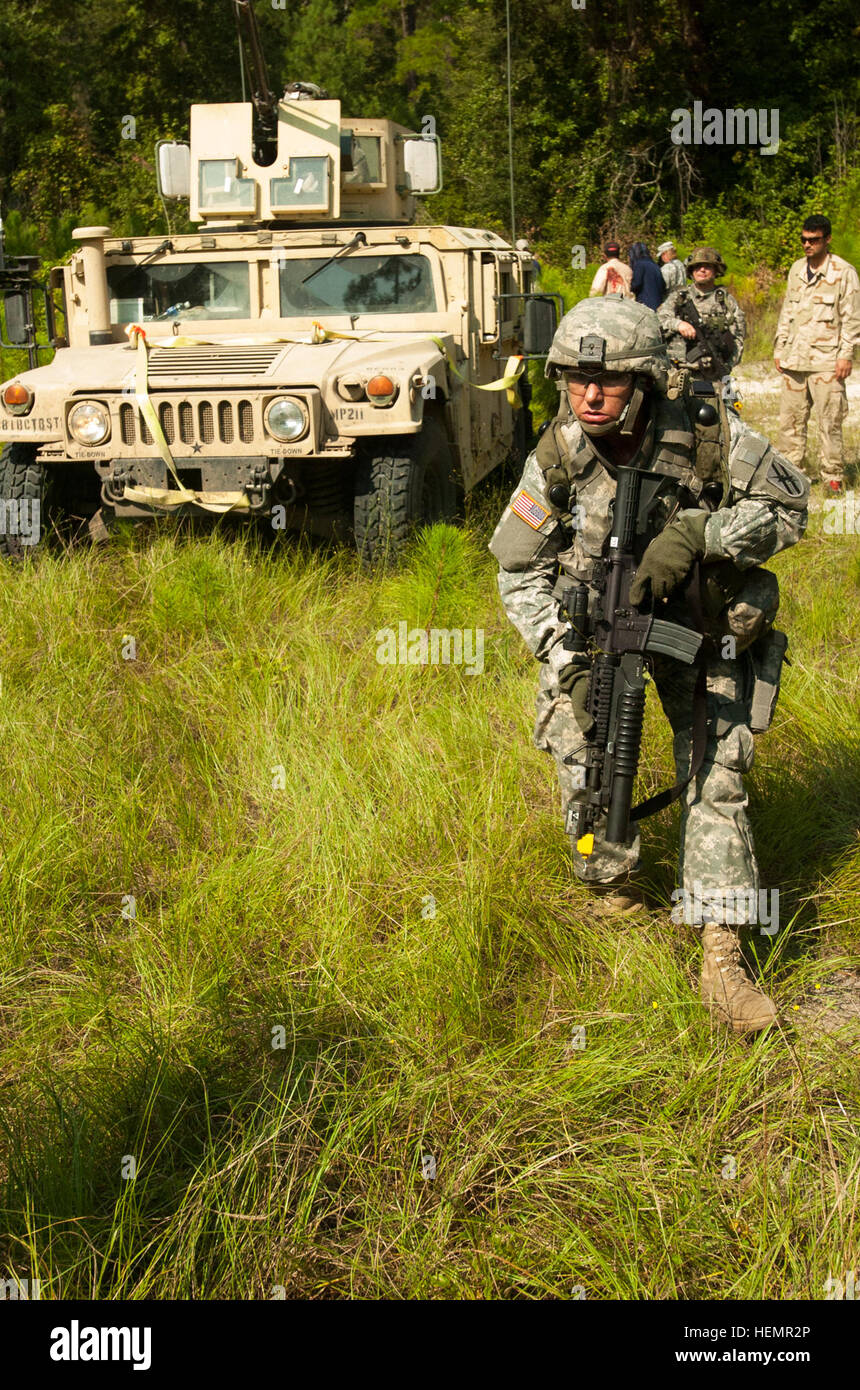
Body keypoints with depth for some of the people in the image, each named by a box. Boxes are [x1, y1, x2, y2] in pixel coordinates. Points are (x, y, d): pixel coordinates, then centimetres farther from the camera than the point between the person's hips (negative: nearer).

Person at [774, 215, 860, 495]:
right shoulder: (796, 270, 15)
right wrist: (779, 348, 16)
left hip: (826, 360, -5)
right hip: (794, 358, 5)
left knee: (830, 420, -4)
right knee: (790, 419, 5)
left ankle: (832, 476, 3)